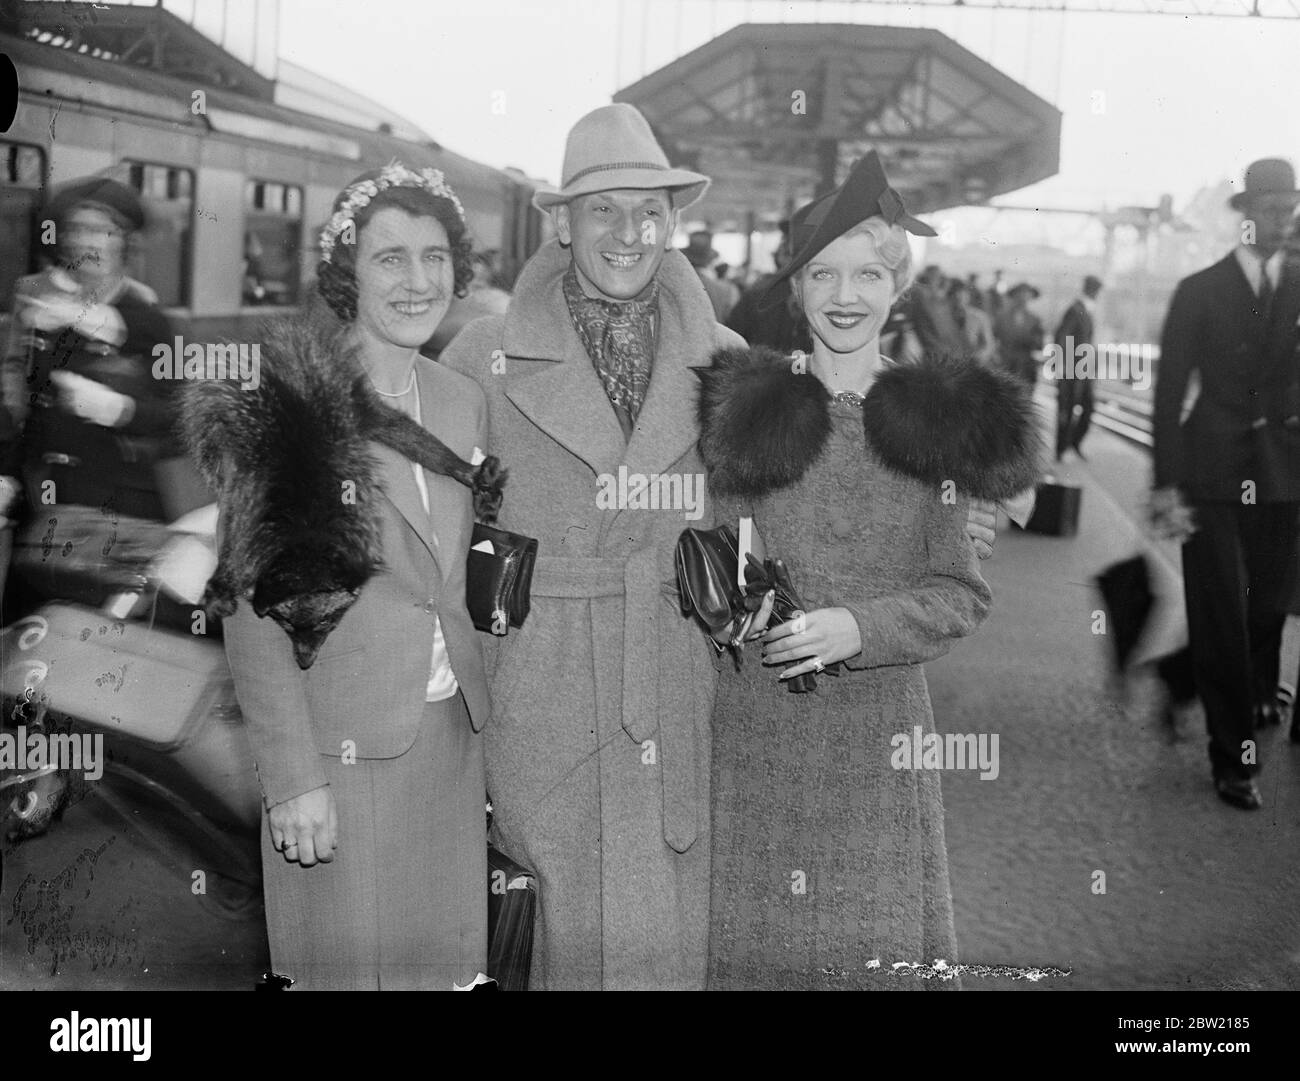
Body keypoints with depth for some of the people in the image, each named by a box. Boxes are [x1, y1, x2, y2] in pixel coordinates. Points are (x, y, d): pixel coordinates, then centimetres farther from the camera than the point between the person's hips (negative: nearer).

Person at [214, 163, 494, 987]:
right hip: (342, 744, -5)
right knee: (350, 966, 7)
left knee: (447, 963, 13)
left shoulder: (465, 401, 8)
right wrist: (293, 779, -15)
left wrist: (477, 711, 8)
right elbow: (255, 609, -11)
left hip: (452, 734, 5)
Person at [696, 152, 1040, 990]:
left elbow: (961, 593, 1)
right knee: (749, 935, 6)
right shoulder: (748, 408, 2)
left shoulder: (939, 419, 2)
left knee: (884, 944, 6)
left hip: (882, 727, 0)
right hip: (754, 724, 0)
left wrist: (860, 626, -14)